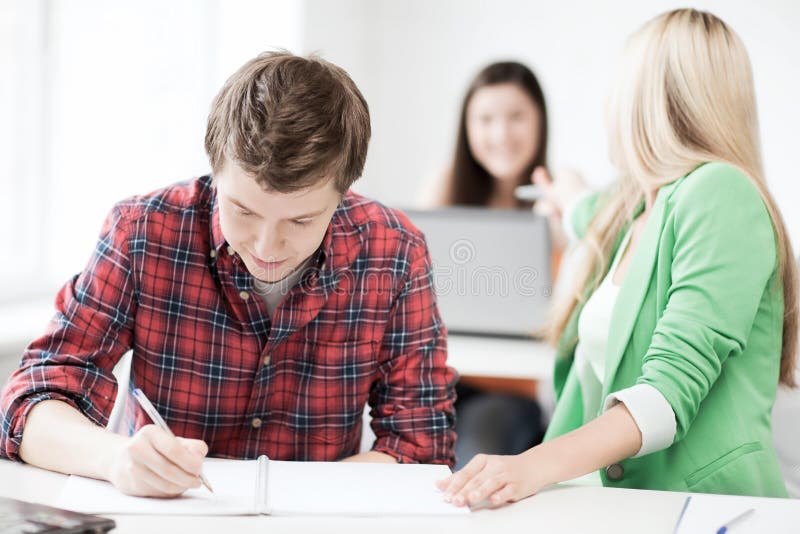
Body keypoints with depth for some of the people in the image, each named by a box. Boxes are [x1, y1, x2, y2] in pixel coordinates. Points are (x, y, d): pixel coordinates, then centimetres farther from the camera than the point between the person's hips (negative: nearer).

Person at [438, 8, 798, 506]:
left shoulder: (720, 193, -10)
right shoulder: (636, 210, 13)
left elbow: (672, 389, -21)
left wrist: (539, 464, -32)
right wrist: (572, 203, 62)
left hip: (707, 507, -6)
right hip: (626, 507, 6)